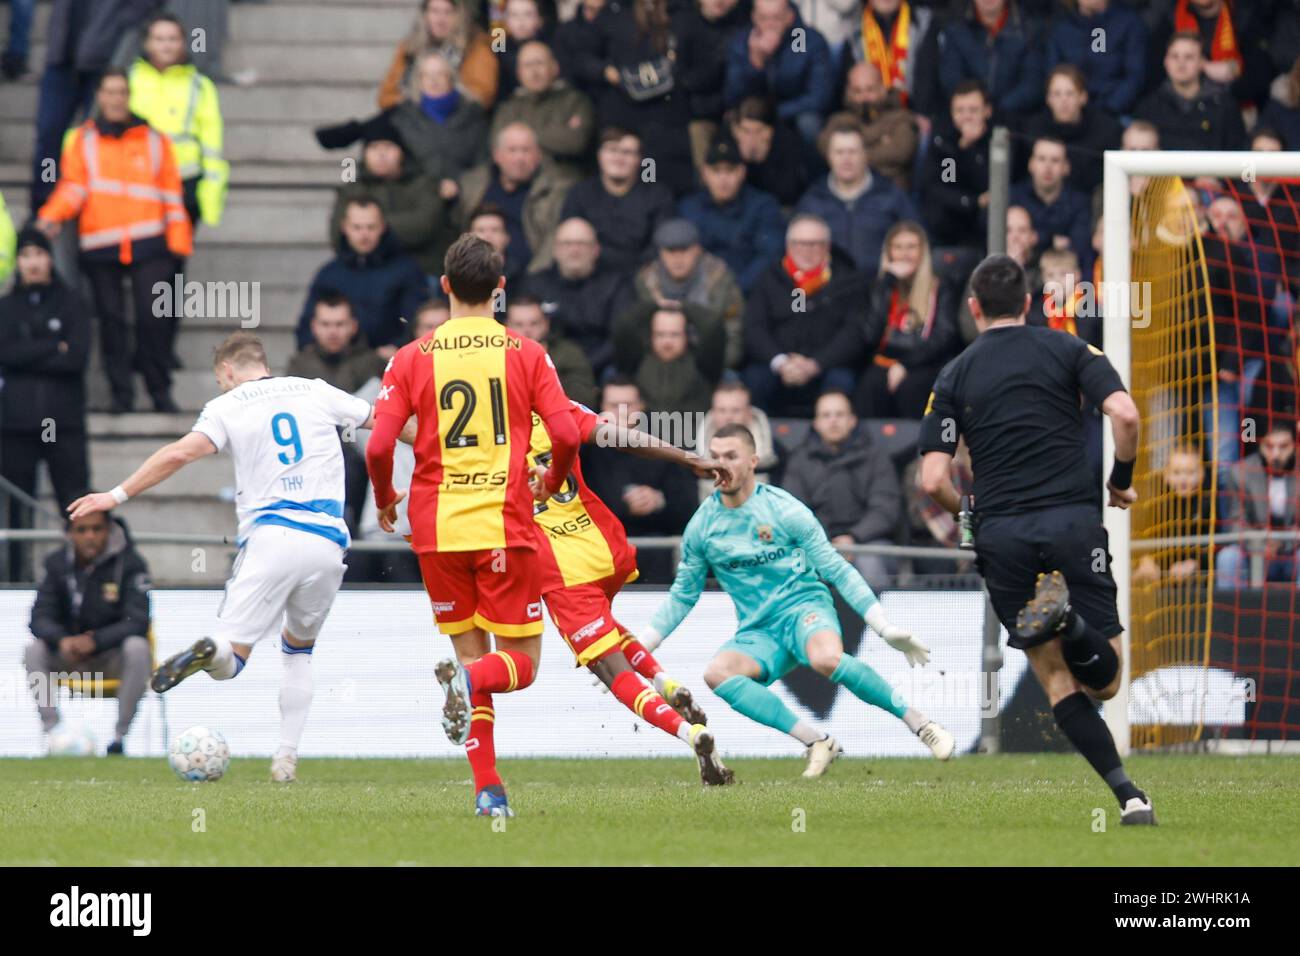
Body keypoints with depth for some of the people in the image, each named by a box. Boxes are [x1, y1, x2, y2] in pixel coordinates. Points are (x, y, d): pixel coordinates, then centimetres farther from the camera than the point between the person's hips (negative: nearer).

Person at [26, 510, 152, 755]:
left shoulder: (129, 563, -12)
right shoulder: (57, 563, -3)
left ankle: (119, 737, -26)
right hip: (69, 659, 3)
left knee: (138, 648, -34)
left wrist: (95, 641, -35)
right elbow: (40, 617, -8)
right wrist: (62, 640, -31)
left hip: (115, 659, -3)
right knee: (33, 650, -24)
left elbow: (137, 622, -20)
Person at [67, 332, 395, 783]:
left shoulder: (227, 406, 7)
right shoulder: (315, 392, 16)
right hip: (328, 542, 3)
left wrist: (118, 495, -4)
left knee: (230, 659, -5)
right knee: (298, 649, 25)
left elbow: (181, 453, -9)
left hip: (271, 538, -3)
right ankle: (286, 757, 13)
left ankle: (210, 650, -42)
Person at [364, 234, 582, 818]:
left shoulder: (411, 358, 2)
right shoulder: (525, 354, 0)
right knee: (520, 662, 6)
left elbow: (378, 447, -5)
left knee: (472, 654, 14)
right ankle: (469, 679, -30)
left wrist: (384, 501, 14)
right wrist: (555, 479, 14)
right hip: (504, 527, -2)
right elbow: (565, 434, -8)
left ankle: (487, 789, 3)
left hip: (436, 529, 2)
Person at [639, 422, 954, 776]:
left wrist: (887, 629, -6)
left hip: (804, 606, -4)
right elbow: (682, 596, 16)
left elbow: (837, 570, -2)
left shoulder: (783, 509, -6)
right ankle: (817, 743, -25)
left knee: (826, 659, -39)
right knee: (717, 672, -30)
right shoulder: (702, 525, 3)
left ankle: (919, 723, -21)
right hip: (758, 632, 4)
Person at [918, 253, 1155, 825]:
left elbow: (933, 481, 2)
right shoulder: (1067, 350, 9)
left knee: (1055, 678, 8)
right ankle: (1069, 620, -30)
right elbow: (1124, 414, -8)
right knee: (1103, 681, 4)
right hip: (1073, 522, -1)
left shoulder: (954, 377, 10)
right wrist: (1121, 482, 10)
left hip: (1001, 536, 1)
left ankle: (1125, 792, -12)